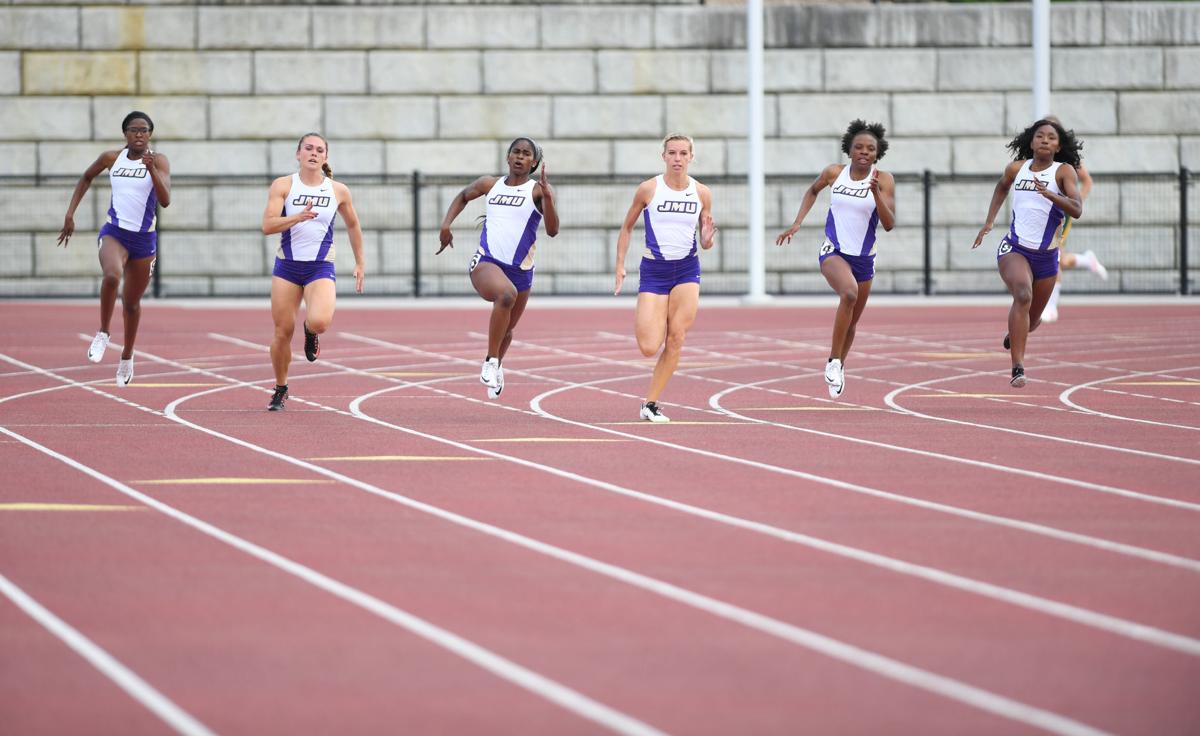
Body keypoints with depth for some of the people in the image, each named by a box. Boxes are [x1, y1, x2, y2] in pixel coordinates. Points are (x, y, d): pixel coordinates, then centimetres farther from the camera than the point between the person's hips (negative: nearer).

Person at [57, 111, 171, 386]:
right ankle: (103, 334, -15)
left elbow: (165, 200, -18)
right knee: (112, 275, -34)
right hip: (113, 232, 0)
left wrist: (152, 170, -32)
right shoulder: (111, 158, 1)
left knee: (132, 303, 14)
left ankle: (127, 357, 37)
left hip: (144, 239, 0)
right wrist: (70, 214, 15)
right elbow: (86, 178, 20)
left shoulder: (158, 161, -6)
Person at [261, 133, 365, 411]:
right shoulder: (283, 186, -3)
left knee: (319, 322, -26)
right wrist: (298, 217, -28)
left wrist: (359, 263, 19)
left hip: (321, 269, 0)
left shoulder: (339, 191, 2)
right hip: (287, 266, 0)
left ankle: (311, 333, 14)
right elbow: (267, 225, -13)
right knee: (283, 331, 1)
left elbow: (353, 225, 18)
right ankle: (280, 390, 23)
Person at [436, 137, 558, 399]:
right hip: (486, 262, -1)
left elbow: (552, 230, -13)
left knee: (507, 328, 18)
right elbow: (463, 196, 29)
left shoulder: (538, 190, -1)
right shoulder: (490, 184, 8)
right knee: (506, 294, -35)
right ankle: (490, 361, -24)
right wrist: (446, 224, 14)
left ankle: (496, 368, 52)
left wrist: (548, 197, -28)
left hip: (520, 270, 1)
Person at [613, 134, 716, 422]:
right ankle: (640, 323, 28)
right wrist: (620, 265, 1)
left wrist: (708, 238, -14)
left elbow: (704, 243, 9)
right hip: (653, 270, -2)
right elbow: (627, 228, 7)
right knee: (649, 348, -10)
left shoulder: (702, 193, 2)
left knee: (676, 340, -6)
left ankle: (650, 403, 5)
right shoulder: (648, 189, -5)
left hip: (686, 271, 2)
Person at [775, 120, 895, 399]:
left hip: (864, 258, 2)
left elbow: (889, 224, -14)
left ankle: (839, 368, 41)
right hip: (833, 252, -2)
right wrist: (796, 223, 10)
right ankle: (833, 361, -23)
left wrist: (876, 193, -27)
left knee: (851, 323, 15)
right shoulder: (834, 173, -4)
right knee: (849, 292, -33)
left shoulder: (883, 179, -7)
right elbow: (813, 191, 18)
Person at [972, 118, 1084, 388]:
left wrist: (1049, 194, -35)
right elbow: (1002, 186, 27)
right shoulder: (1017, 168, 3)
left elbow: (1077, 210, -19)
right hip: (1014, 248, -1)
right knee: (1023, 296, -30)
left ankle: (1013, 336, 55)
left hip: (1046, 255, 1)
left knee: (1032, 319, 17)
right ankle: (1017, 369, -35)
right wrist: (989, 222, 21)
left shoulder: (1064, 171, -6)